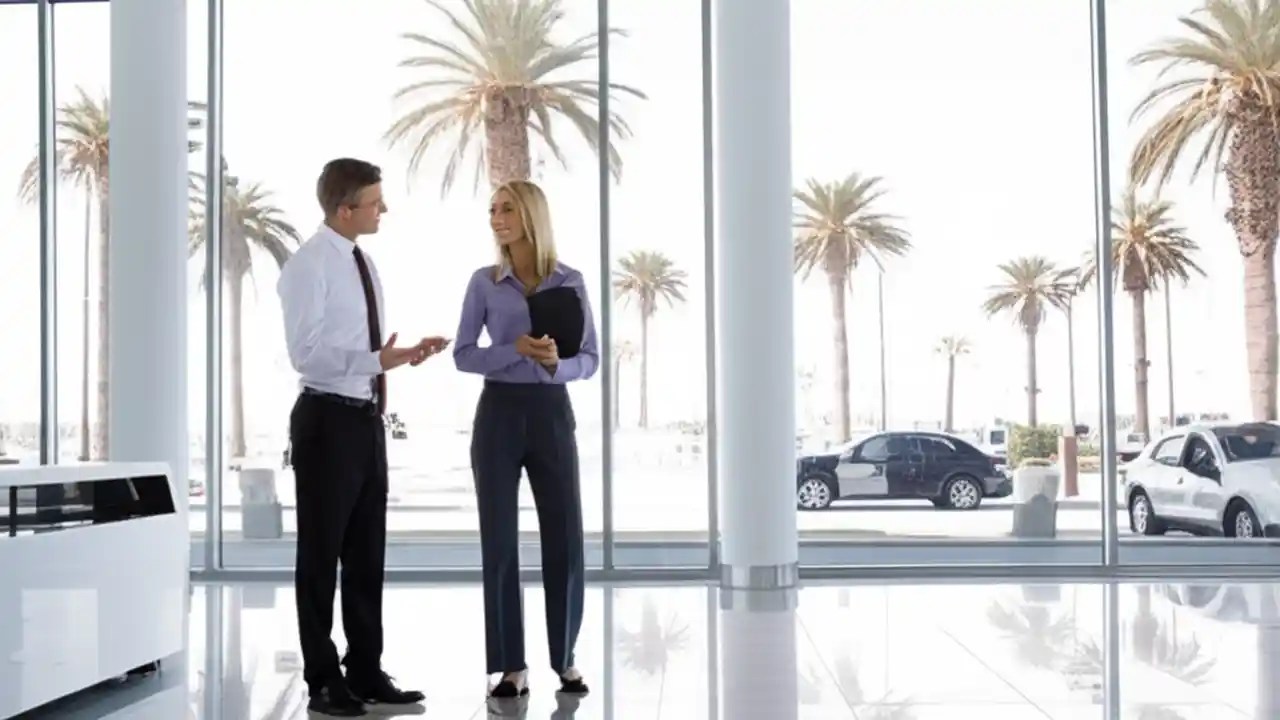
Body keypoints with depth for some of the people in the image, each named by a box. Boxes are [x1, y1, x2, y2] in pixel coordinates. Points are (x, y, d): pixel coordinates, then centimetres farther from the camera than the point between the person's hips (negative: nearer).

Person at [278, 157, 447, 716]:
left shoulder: (362, 262, 13)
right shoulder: (308, 265, -13)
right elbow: (307, 353, -21)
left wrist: (406, 354, 3)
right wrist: (377, 360, -29)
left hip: (367, 420, 8)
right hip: (328, 421, -8)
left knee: (366, 555, 13)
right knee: (321, 555, 3)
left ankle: (365, 672, 23)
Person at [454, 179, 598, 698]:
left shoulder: (569, 282, 3)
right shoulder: (484, 282, 3)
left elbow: (589, 359, 3)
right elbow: (463, 355, -1)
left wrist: (556, 363, -19)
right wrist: (515, 350, -17)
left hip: (551, 413, 0)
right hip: (498, 414, 0)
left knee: (565, 539, 1)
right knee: (499, 541, 0)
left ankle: (565, 659, 17)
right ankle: (511, 665, 9)